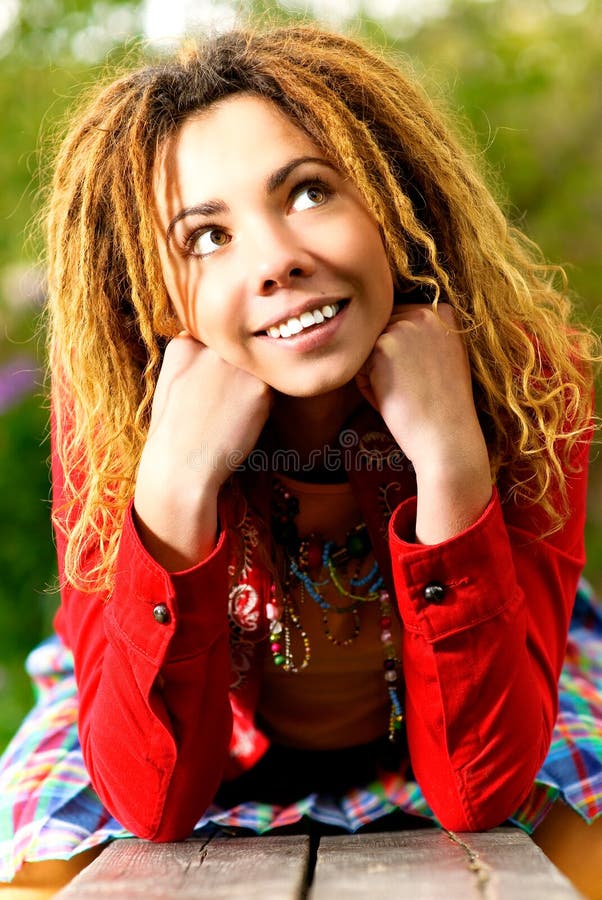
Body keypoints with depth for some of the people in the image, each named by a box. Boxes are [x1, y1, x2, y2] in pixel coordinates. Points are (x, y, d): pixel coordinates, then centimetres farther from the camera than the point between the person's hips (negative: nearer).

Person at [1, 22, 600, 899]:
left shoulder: (523, 376, -27)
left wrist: (453, 463, -39)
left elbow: (479, 794, -28)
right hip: (209, 763, 1)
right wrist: (175, 489, -38)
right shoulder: (109, 413, -26)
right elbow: (152, 804, -27)